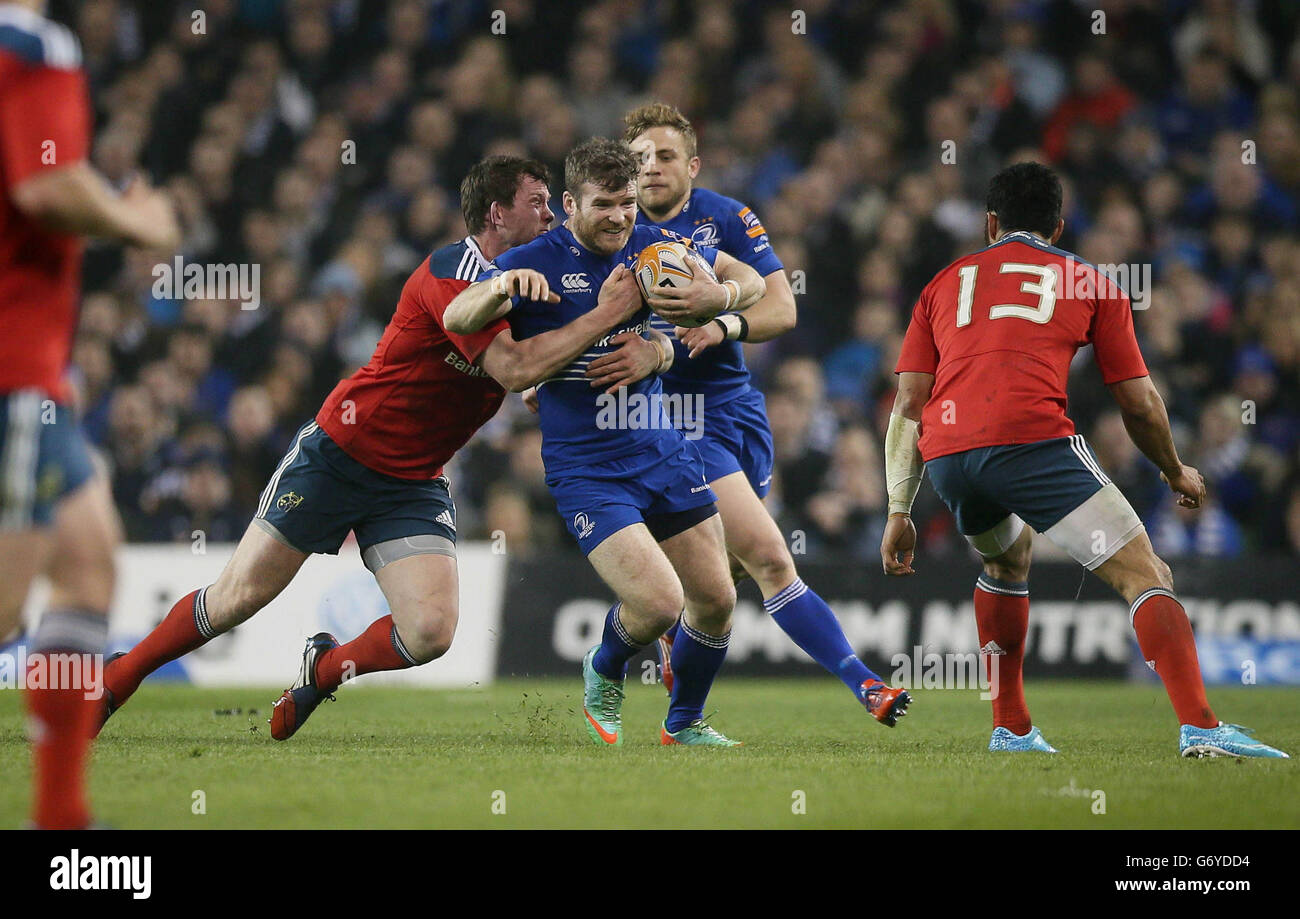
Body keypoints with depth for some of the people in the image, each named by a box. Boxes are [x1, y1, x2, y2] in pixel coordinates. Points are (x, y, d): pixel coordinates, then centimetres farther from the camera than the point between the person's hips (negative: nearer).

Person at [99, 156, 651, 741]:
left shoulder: (528, 283, 5)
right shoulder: (449, 271, -20)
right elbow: (513, 369, -29)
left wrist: (646, 351, -15)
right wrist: (604, 316, -25)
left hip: (413, 486, 6)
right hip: (337, 454, -6)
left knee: (431, 633, -13)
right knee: (237, 598, -2)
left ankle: (325, 669, 16)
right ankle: (114, 682, 18)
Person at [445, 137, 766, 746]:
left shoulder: (653, 246, 3)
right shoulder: (537, 263, -9)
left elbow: (751, 280, 12)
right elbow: (456, 319, -19)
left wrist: (717, 296, -11)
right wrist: (502, 286, -39)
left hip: (664, 452, 5)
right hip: (585, 470, -5)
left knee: (716, 600, 6)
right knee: (659, 602, -19)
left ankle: (684, 722, 32)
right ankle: (604, 673, 16)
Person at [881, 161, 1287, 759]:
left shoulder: (944, 284, 27)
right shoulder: (1090, 283, 21)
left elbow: (909, 404, 18)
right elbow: (1138, 404, 18)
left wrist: (898, 512, 19)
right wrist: (1176, 473, 35)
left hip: (944, 454, 4)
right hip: (1032, 440, -4)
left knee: (1007, 559, 34)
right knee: (1144, 575, -2)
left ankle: (1011, 729, 31)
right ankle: (1199, 727, -21)